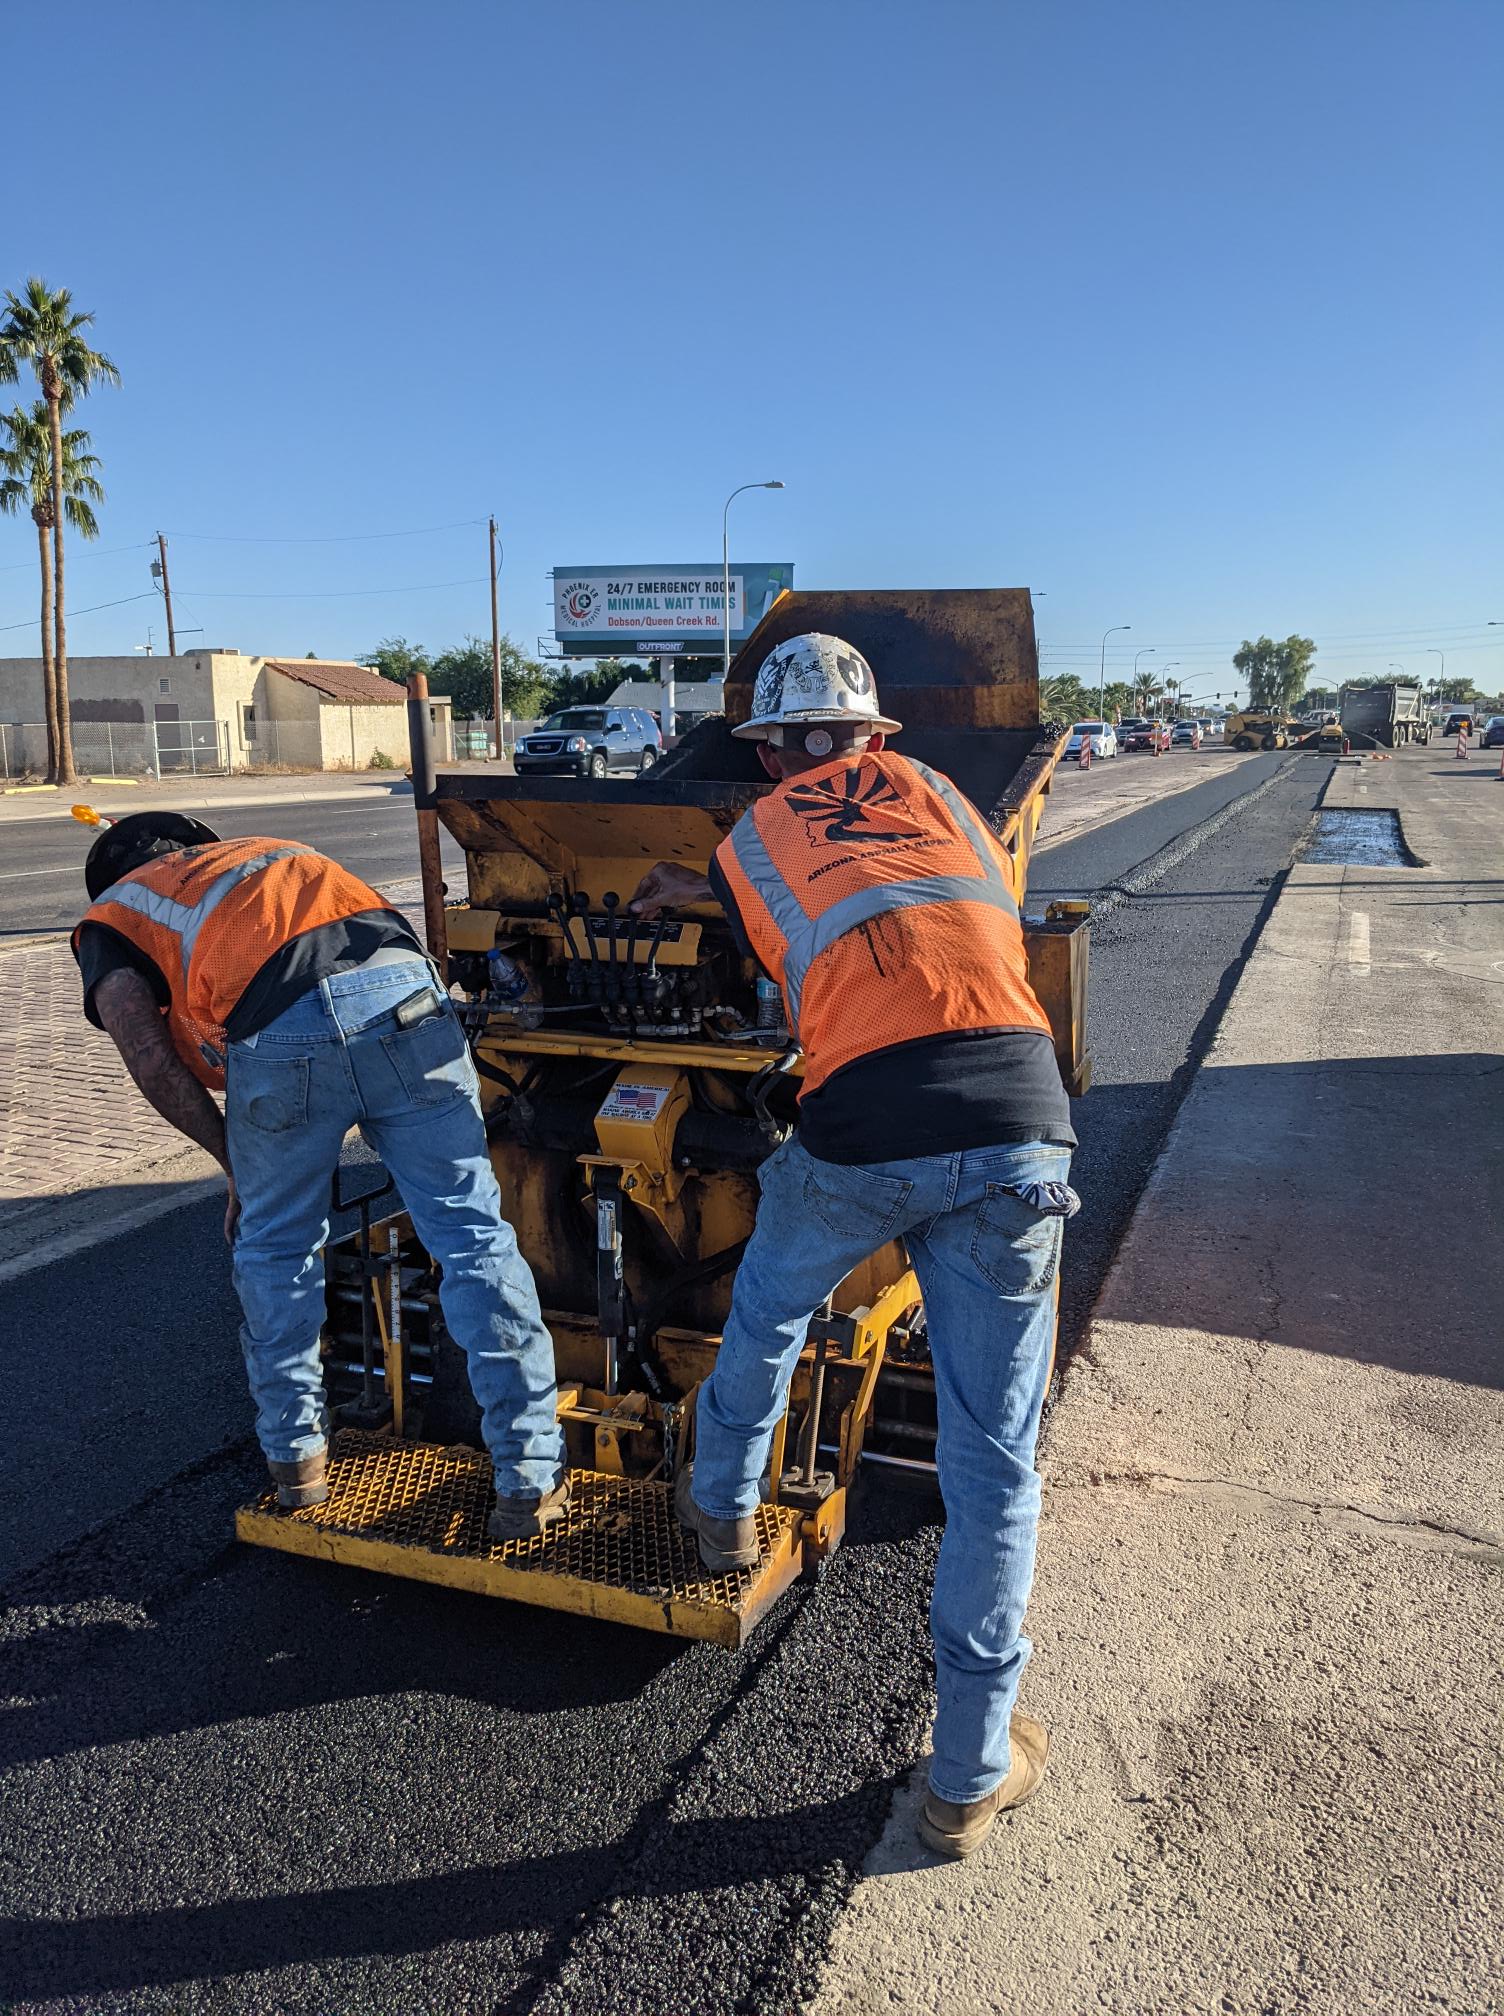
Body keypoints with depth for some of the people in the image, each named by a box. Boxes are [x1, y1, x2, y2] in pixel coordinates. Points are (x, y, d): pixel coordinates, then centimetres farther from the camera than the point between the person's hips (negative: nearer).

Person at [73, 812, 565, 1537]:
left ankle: (295, 1456, 34)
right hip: (403, 995, 3)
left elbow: (148, 1054, 9)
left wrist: (235, 1161, 20)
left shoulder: (107, 919, 28)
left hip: (282, 1033, -2)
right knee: (473, 1236, 8)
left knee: (274, 1250, 22)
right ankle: (530, 1479, 13)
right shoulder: (271, 853, 41)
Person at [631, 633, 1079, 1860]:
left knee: (768, 1313, 32)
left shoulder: (748, 845, 18)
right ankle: (974, 1776, 22)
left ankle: (723, 1507, 54)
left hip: (861, 1135, -1)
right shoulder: (925, 785, 22)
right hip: (1018, 1124, 1)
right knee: (993, 1465, 10)